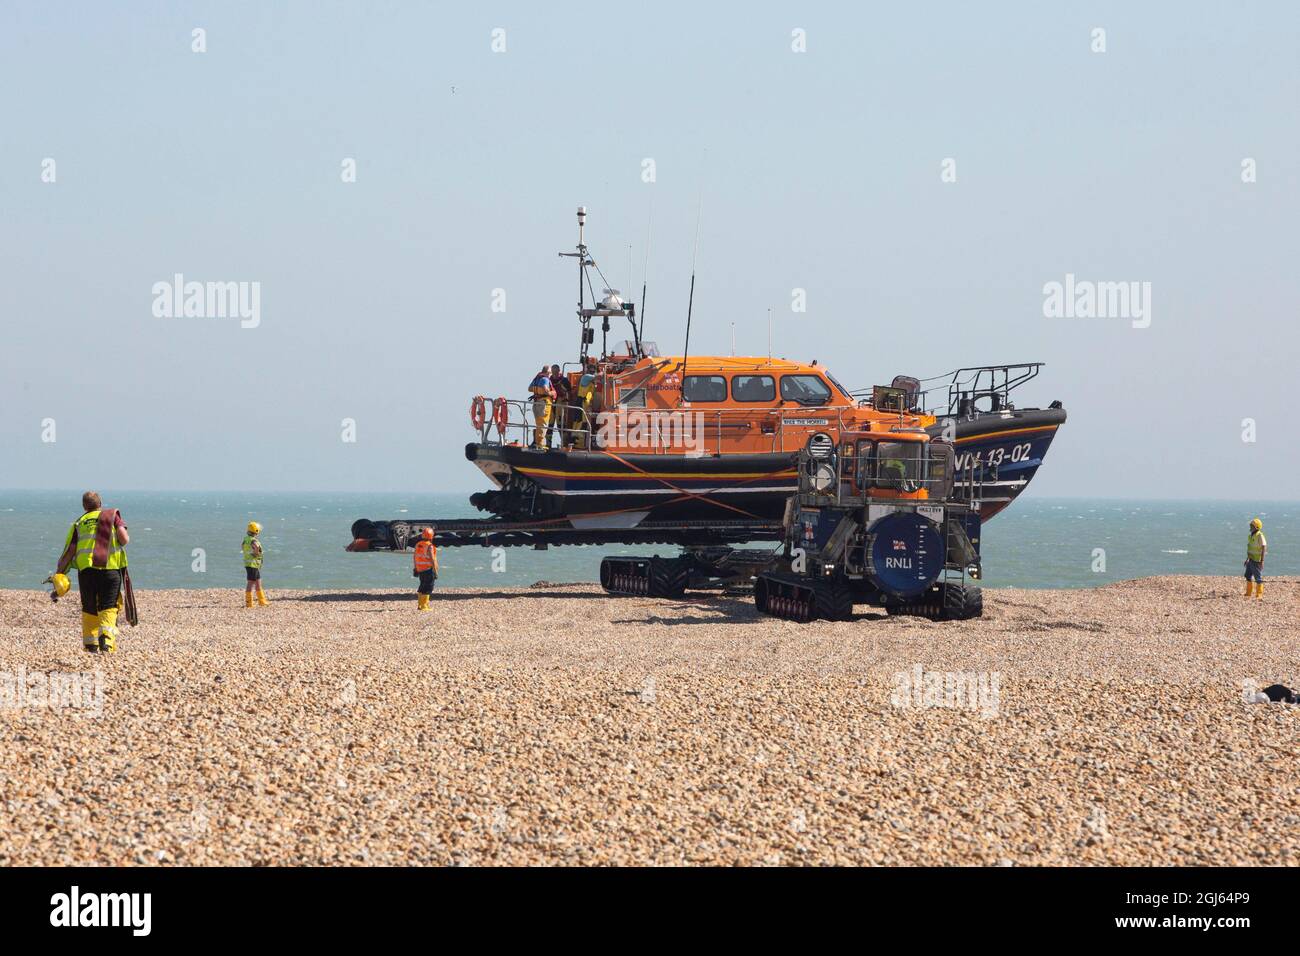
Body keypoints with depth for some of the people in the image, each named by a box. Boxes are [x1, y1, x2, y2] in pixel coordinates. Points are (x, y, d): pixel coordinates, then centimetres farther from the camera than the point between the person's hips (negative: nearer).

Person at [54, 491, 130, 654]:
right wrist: (117, 544, 21)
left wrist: (58, 575, 11)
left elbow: (69, 551, 8)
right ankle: (106, 638, -24)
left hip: (86, 569, 1)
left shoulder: (79, 523, 15)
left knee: (89, 610, 13)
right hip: (110, 568, -1)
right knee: (108, 608, 0)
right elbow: (125, 539, -2)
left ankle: (91, 646, 12)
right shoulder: (112, 515, 11)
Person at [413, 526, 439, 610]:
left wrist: (416, 569, 21)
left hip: (420, 569, 7)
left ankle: (420, 604, 23)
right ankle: (424, 606, -2)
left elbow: (415, 557, 12)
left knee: (423, 586, 20)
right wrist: (435, 571, -14)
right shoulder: (430, 546, -17)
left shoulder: (418, 545, 6)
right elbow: (432, 559, -19)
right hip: (428, 569, -7)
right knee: (428, 588, -1)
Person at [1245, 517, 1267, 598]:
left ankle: (1259, 594, 6)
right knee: (1248, 576, 12)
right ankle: (1248, 593, 19)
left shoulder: (1259, 536, -18)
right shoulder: (1251, 536, 10)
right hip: (1251, 560, 9)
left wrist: (1262, 560, -24)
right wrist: (1247, 558, 21)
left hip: (1257, 560, -9)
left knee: (1258, 577, -2)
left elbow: (1264, 548, -21)